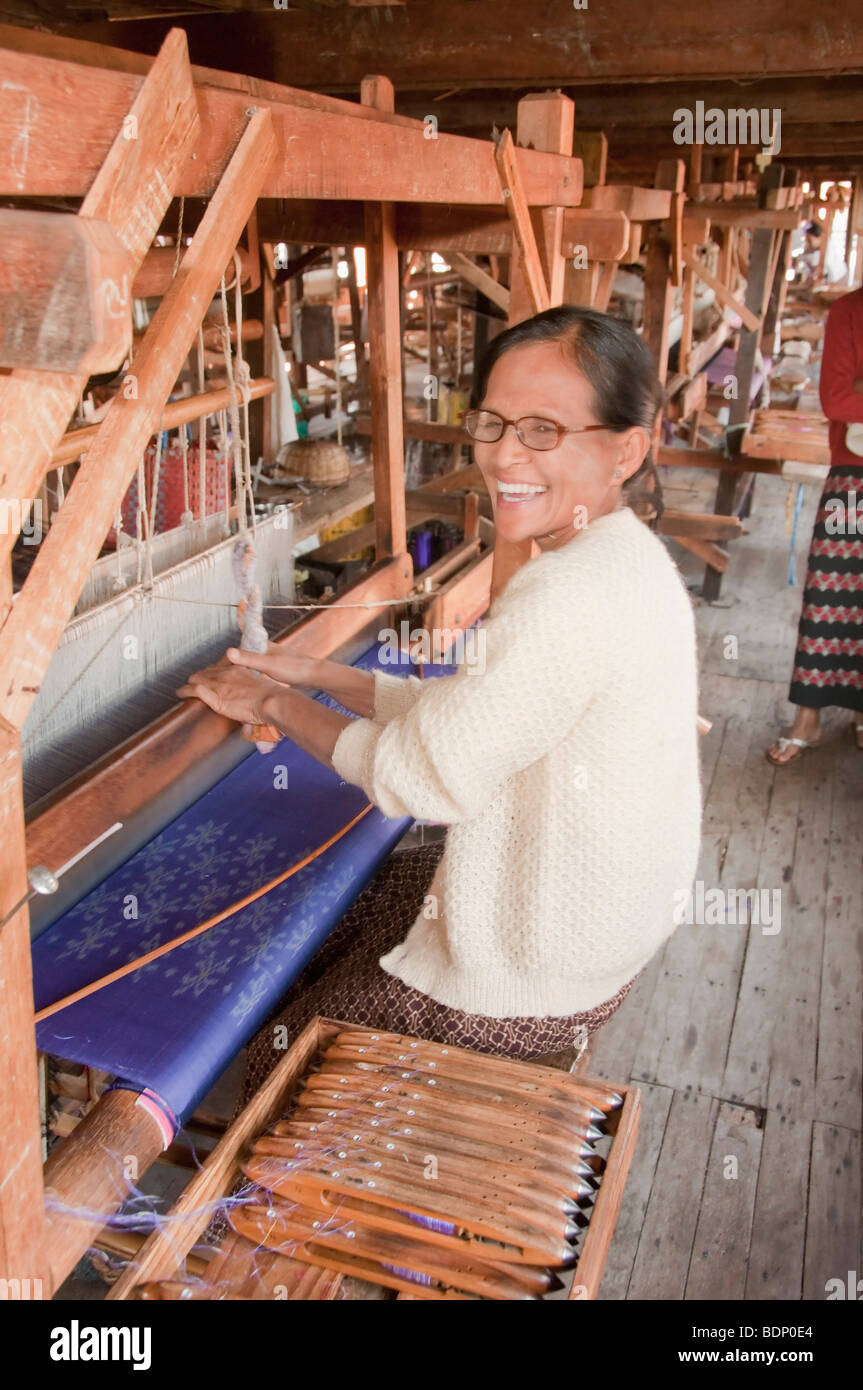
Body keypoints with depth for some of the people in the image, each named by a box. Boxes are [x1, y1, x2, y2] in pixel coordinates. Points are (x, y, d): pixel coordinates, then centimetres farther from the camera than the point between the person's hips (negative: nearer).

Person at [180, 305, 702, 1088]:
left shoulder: (572, 597, -33)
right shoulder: (627, 556, 1)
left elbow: (420, 775, -25)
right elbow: (464, 710, 6)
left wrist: (279, 704, -10)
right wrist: (315, 674, 6)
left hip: (539, 982, -9)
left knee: (280, 1064, 9)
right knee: (324, 933, 27)